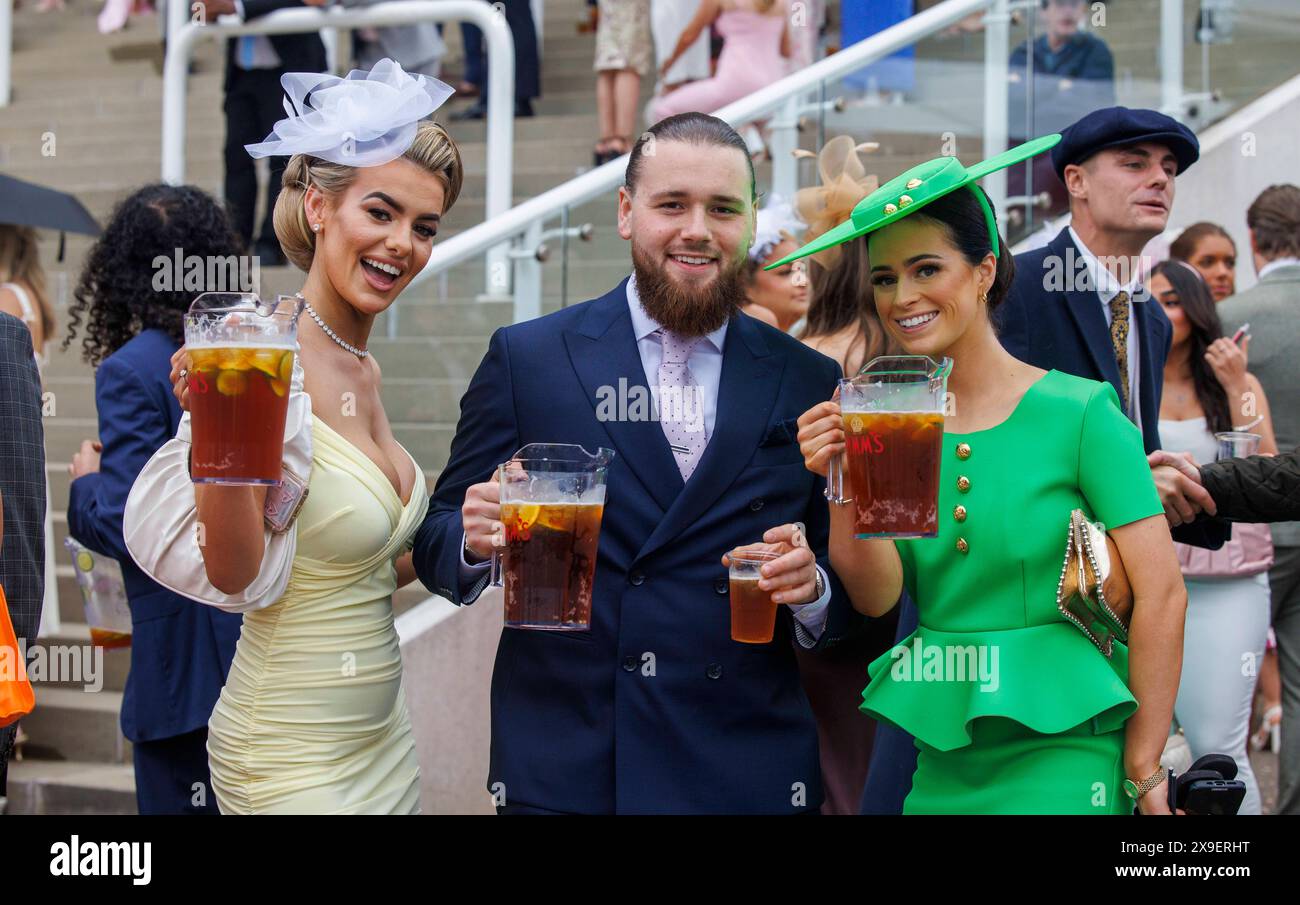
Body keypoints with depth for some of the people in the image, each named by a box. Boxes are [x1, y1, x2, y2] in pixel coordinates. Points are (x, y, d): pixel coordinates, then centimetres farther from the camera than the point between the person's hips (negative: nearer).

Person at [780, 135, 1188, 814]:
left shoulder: (1080, 413, -8)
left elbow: (1161, 596, -10)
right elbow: (876, 595, 0)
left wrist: (1143, 772, -9)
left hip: (1058, 758, -4)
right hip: (941, 768, 4)